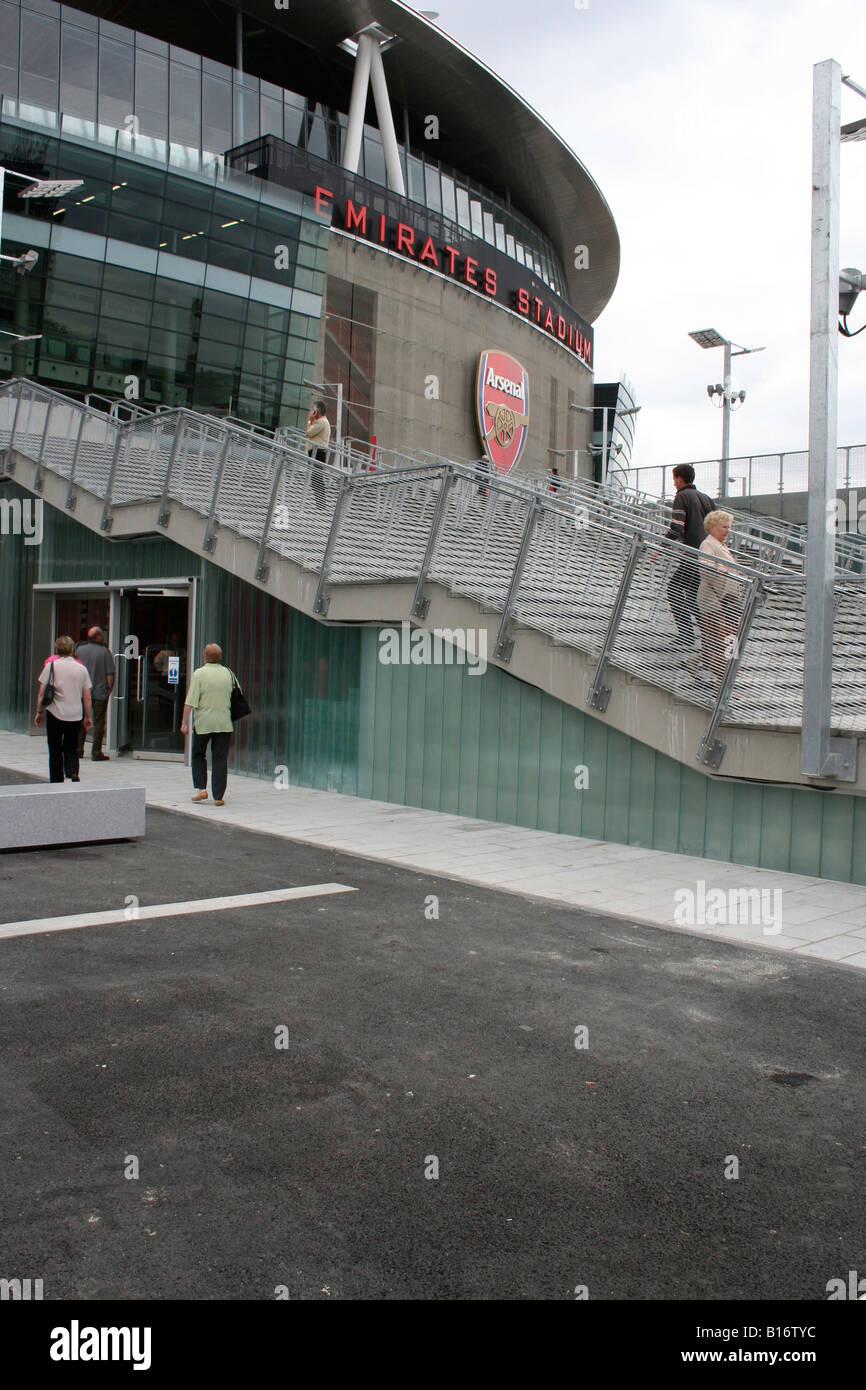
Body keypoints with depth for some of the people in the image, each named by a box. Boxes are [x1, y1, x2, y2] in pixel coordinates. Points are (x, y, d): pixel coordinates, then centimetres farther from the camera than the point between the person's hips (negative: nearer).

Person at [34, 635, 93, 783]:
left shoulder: (51, 665, -2)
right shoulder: (81, 668, 4)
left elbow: (41, 693, -4)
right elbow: (87, 697, 5)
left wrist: (39, 712, 5)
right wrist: (87, 717, 13)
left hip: (55, 714, -2)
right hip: (75, 715, 2)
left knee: (55, 751, 8)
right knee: (71, 749, 13)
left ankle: (57, 782, 8)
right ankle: (73, 773, -12)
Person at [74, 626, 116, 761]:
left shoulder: (79, 650, 3)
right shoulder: (104, 651, -10)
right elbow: (110, 673, -12)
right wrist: (109, 688, 0)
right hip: (100, 693, -4)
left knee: (81, 721, 13)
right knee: (99, 723, 2)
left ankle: (78, 750, 17)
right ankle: (96, 752, 1)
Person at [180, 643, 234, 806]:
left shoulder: (199, 673, -7)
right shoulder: (227, 673, 5)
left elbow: (190, 701, -10)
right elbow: (230, 697, 11)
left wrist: (185, 722, -7)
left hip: (203, 723, -2)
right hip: (224, 723, 2)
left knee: (198, 755, 17)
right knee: (220, 759, 4)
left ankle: (201, 789, 7)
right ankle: (218, 797, 3)